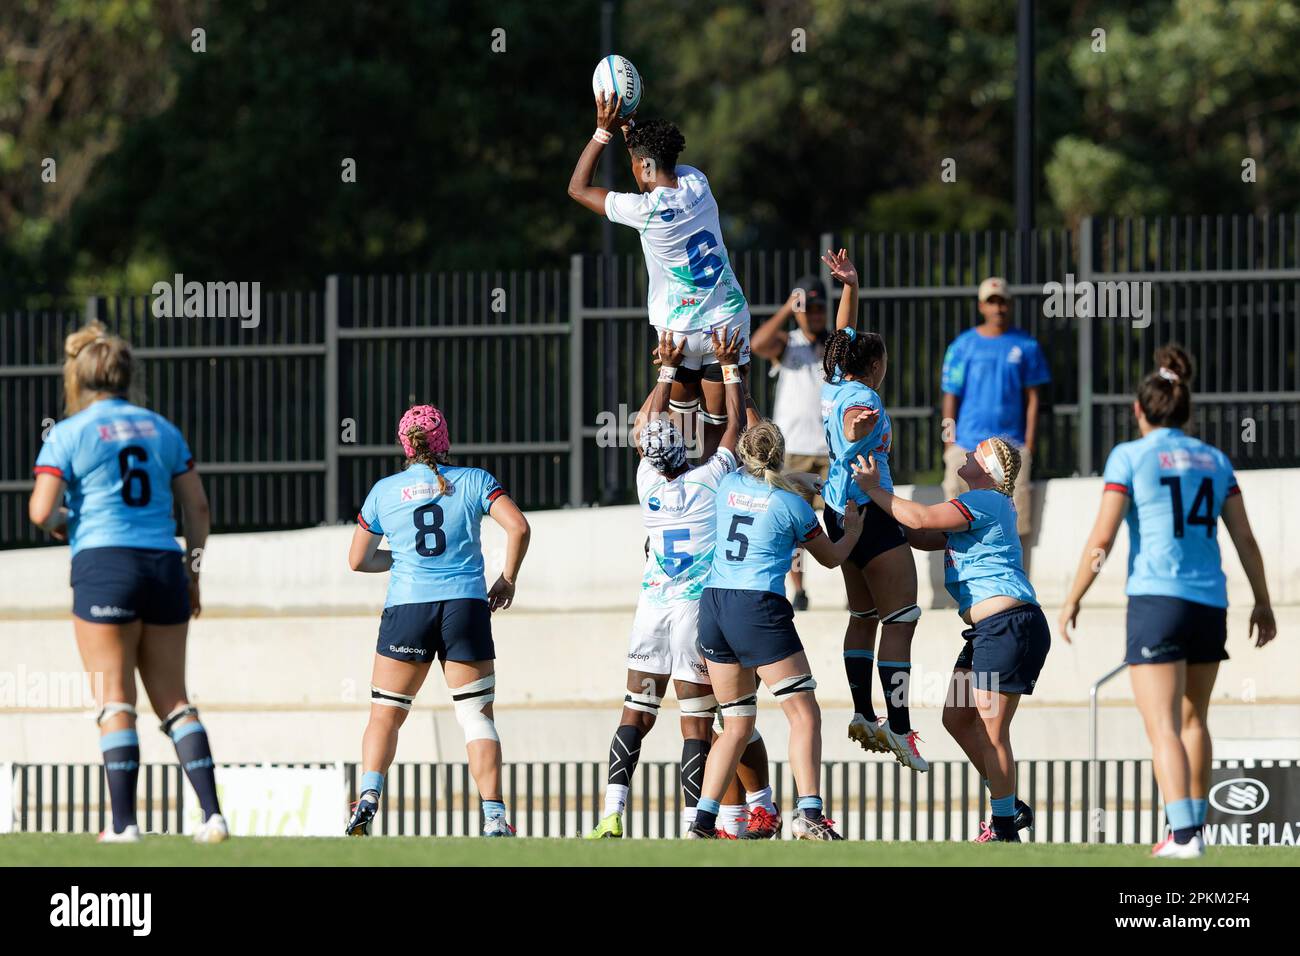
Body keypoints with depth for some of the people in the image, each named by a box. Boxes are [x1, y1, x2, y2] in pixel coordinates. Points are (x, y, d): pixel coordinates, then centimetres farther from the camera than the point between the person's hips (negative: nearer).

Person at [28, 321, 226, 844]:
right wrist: (192, 573, 20)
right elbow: (197, 507, 13)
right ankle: (212, 814, -2)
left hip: (103, 565, -4)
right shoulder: (162, 429, 14)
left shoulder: (69, 433, -1)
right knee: (173, 699, 9)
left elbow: (41, 511, -8)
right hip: (163, 563, 4)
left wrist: (60, 522, 14)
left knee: (115, 700, -2)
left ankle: (124, 823, -6)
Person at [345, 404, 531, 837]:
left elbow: (358, 560, 15)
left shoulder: (384, 491, 9)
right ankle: (494, 817, -5)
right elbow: (518, 527, -6)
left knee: (385, 715, 9)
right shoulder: (473, 481, 5)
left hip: (407, 607, 0)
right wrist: (507, 580, 7)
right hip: (466, 606, 0)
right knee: (477, 716, 4)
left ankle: (368, 795, -13)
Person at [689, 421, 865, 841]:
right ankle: (809, 814, -21)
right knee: (804, 713, -5)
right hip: (759, 606, -6)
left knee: (737, 725, 12)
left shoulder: (728, 486, 9)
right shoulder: (791, 504, -2)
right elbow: (830, 557, 14)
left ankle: (701, 823, 3)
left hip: (712, 604, 6)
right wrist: (853, 530, 33)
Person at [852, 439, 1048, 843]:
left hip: (1009, 625, -11)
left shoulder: (985, 501, -10)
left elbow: (921, 519, -19)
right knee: (957, 719, 13)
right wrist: (879, 498, 19)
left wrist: (874, 490, -8)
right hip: (987, 630, 11)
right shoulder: (981, 506, 22)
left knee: (992, 730, -7)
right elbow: (923, 538, 23)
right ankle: (1010, 807, 20)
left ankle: (1004, 828, 0)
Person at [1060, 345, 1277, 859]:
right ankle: (1194, 823, 27)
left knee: (1164, 728, -9)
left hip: (1156, 600, -5)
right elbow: (1245, 540, 12)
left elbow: (1101, 539, -6)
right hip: (1210, 604, 5)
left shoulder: (1130, 456, -1)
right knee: (1193, 719, 22)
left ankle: (1184, 833, -22)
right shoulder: (1214, 460, 12)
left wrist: (1071, 601, 3)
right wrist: (1263, 604, 22)